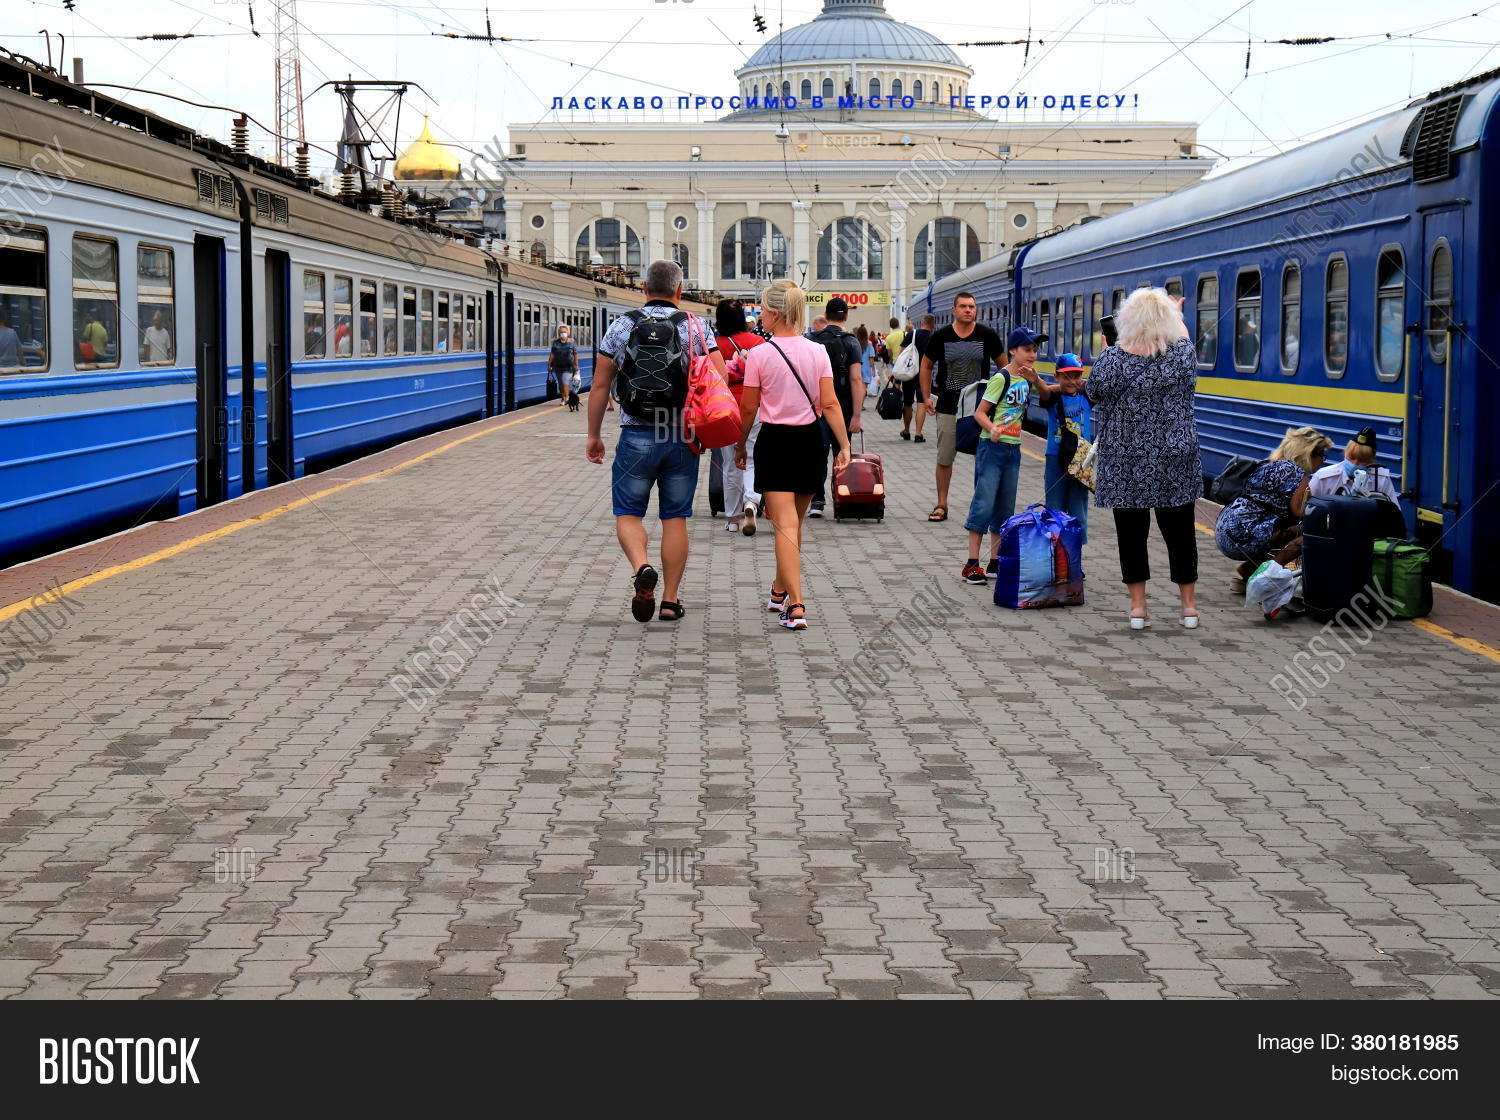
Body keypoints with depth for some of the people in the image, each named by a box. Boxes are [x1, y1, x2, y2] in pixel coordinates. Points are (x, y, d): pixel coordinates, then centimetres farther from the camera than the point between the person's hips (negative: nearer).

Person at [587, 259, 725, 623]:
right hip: (683, 438, 1)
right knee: (675, 518, 9)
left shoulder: (622, 326, 1)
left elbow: (600, 385, 1)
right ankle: (670, 600, 11)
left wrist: (594, 435, 9)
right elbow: (721, 383, -6)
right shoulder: (698, 328, 1)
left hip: (637, 436, -1)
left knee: (628, 512, 9)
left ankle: (641, 569, -18)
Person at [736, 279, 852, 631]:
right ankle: (780, 592, 35)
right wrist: (844, 446, -1)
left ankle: (796, 606, -19)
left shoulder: (760, 354, -10)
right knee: (795, 522, 19)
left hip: (775, 441, -4)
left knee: (785, 526, -7)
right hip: (811, 440, 4)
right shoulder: (818, 351, 0)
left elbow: (749, 409, -4)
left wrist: (740, 446, 10)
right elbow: (830, 404, -4)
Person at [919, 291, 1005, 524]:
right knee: (944, 459, 5)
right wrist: (926, 397, 6)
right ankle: (941, 505, 16)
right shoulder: (941, 336, 1)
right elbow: (926, 366, 13)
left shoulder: (987, 336, 0)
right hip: (948, 406, 0)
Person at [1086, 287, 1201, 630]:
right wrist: (1177, 314, 38)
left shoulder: (1112, 358, -12)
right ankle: (1189, 605, 20)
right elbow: (1181, 333, 16)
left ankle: (1138, 606, 10)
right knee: (1179, 531, 12)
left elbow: (1092, 394, 4)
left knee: (1131, 532, 8)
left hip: (1125, 465, -1)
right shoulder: (1183, 353, -8)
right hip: (1175, 464, 1)